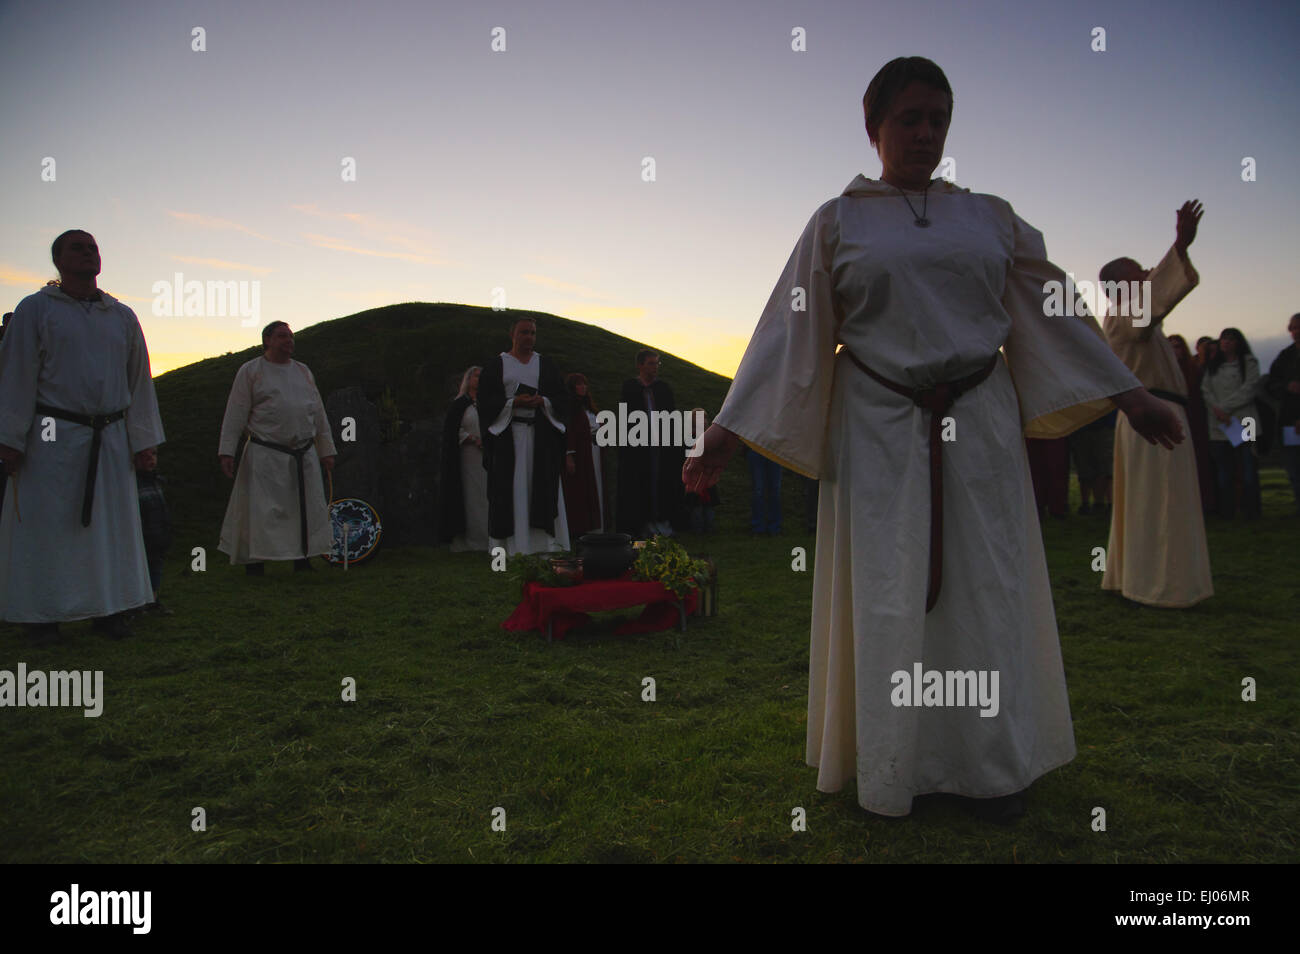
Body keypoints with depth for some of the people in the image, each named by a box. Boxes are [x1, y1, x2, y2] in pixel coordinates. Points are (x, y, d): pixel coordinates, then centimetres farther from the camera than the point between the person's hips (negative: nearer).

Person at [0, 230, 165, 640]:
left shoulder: (122, 316, 11)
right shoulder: (35, 310, 1)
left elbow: (138, 380, 12)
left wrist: (142, 439, 8)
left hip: (110, 440, 4)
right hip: (52, 440, -3)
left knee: (111, 525, 7)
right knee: (46, 526, 1)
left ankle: (109, 610, 16)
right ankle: (43, 615, 11)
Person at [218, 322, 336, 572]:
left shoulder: (303, 371, 15)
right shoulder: (250, 371, 2)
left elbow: (318, 414, 17)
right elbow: (235, 414, -1)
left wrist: (326, 450, 14)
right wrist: (226, 452, -7)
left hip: (304, 455, 5)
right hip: (266, 455, -4)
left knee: (309, 509, 5)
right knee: (261, 509, -5)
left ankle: (302, 559, 17)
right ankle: (254, 562, 4)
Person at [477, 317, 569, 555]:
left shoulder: (546, 365, 13)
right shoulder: (496, 365, 6)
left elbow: (561, 400, 10)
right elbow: (486, 402, 0)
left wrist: (542, 402, -11)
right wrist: (514, 403, -14)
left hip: (541, 435, 2)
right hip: (507, 435, -2)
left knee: (544, 488, -1)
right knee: (510, 489, -5)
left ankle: (544, 542, 3)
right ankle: (511, 545, -1)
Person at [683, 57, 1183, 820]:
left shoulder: (990, 218, 11)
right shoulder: (838, 223, 5)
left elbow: (1054, 308, 13)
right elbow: (791, 332, 1)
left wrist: (1130, 396, 11)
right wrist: (728, 434, -6)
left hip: (979, 422, 2)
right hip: (878, 428, -2)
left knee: (987, 587, 6)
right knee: (885, 593, 3)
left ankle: (998, 765, 22)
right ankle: (893, 768, 20)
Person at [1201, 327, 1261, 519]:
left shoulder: (1249, 363, 6)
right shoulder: (1212, 366, 18)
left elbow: (1248, 390, -5)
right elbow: (1206, 390, 8)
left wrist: (1224, 407, -10)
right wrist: (1217, 410, -8)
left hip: (1243, 421, -3)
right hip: (1218, 426, 3)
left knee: (1248, 469, -5)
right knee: (1223, 471, 1)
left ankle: (1250, 511, 0)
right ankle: (1226, 512, 5)